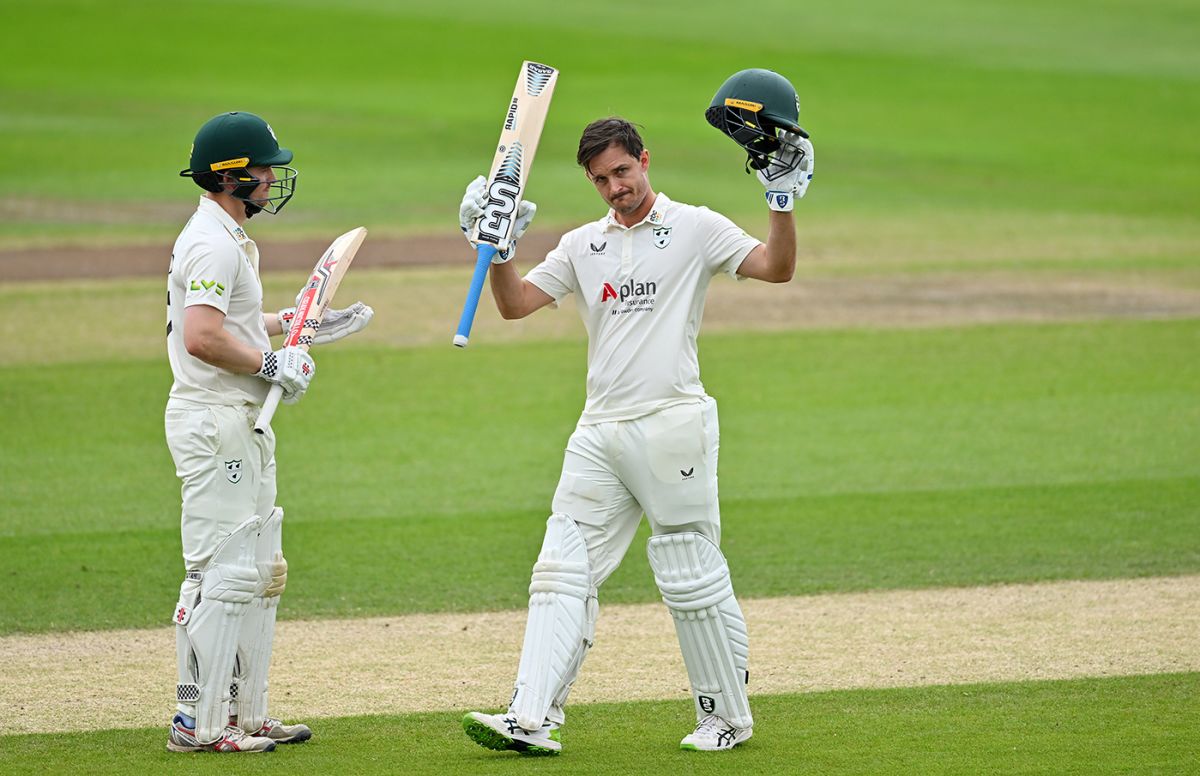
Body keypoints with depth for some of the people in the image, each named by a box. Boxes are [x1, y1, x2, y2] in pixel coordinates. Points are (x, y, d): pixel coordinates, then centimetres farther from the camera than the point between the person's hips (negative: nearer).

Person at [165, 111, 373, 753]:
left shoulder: (225, 238, 17)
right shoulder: (215, 243, -17)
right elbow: (202, 338, -28)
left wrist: (294, 322, 23)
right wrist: (272, 364, -18)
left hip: (242, 426, 11)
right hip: (214, 425, -11)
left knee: (260, 573, 14)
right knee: (224, 573, -11)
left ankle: (244, 713, 19)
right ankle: (198, 724, -9)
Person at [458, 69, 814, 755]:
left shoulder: (695, 228, 2)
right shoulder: (583, 246, 16)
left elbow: (776, 268, -8)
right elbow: (516, 303, 12)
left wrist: (784, 199, -21)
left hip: (672, 426, -5)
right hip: (600, 434, 5)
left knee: (692, 577, -1)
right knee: (563, 571, -3)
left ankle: (728, 715, 13)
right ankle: (533, 718, -7)